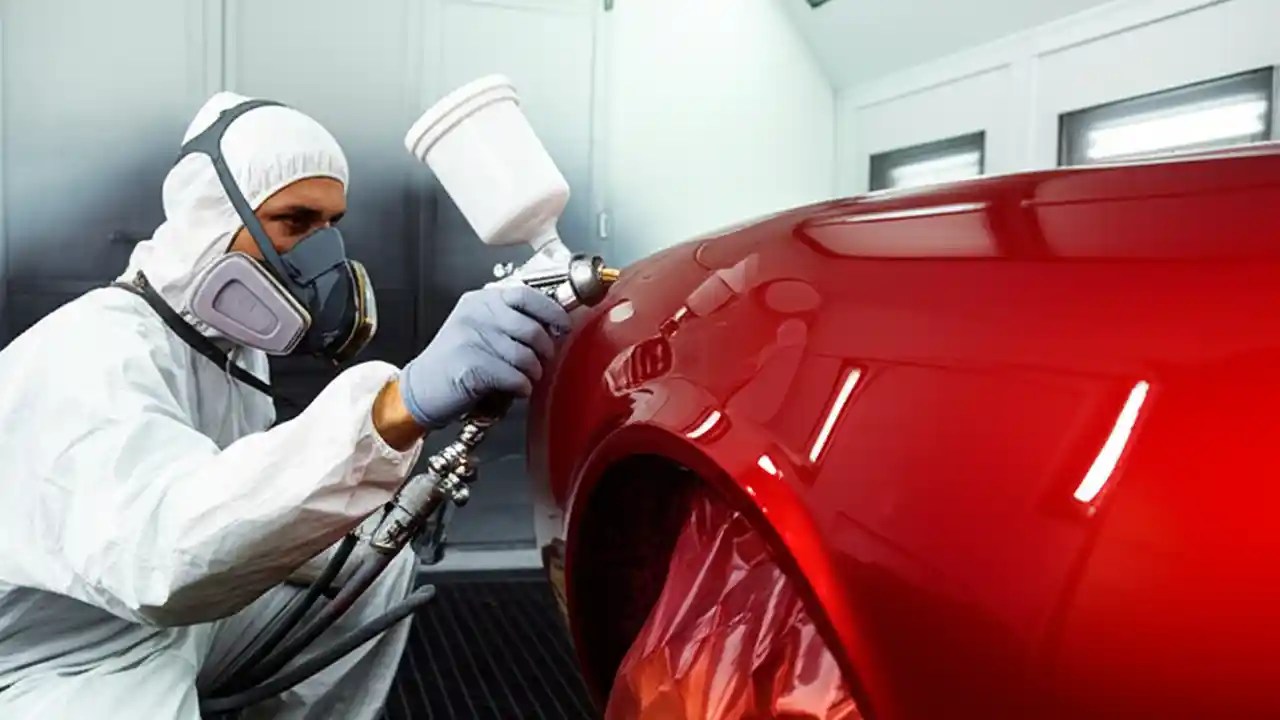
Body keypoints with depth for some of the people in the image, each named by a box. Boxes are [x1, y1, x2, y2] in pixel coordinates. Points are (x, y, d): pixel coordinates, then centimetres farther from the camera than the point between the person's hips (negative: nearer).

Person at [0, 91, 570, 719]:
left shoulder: (232, 341, 2)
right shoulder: (95, 352, -28)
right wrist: (399, 404, -59)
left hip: (184, 623, 9)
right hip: (55, 670, -9)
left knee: (382, 571, 8)